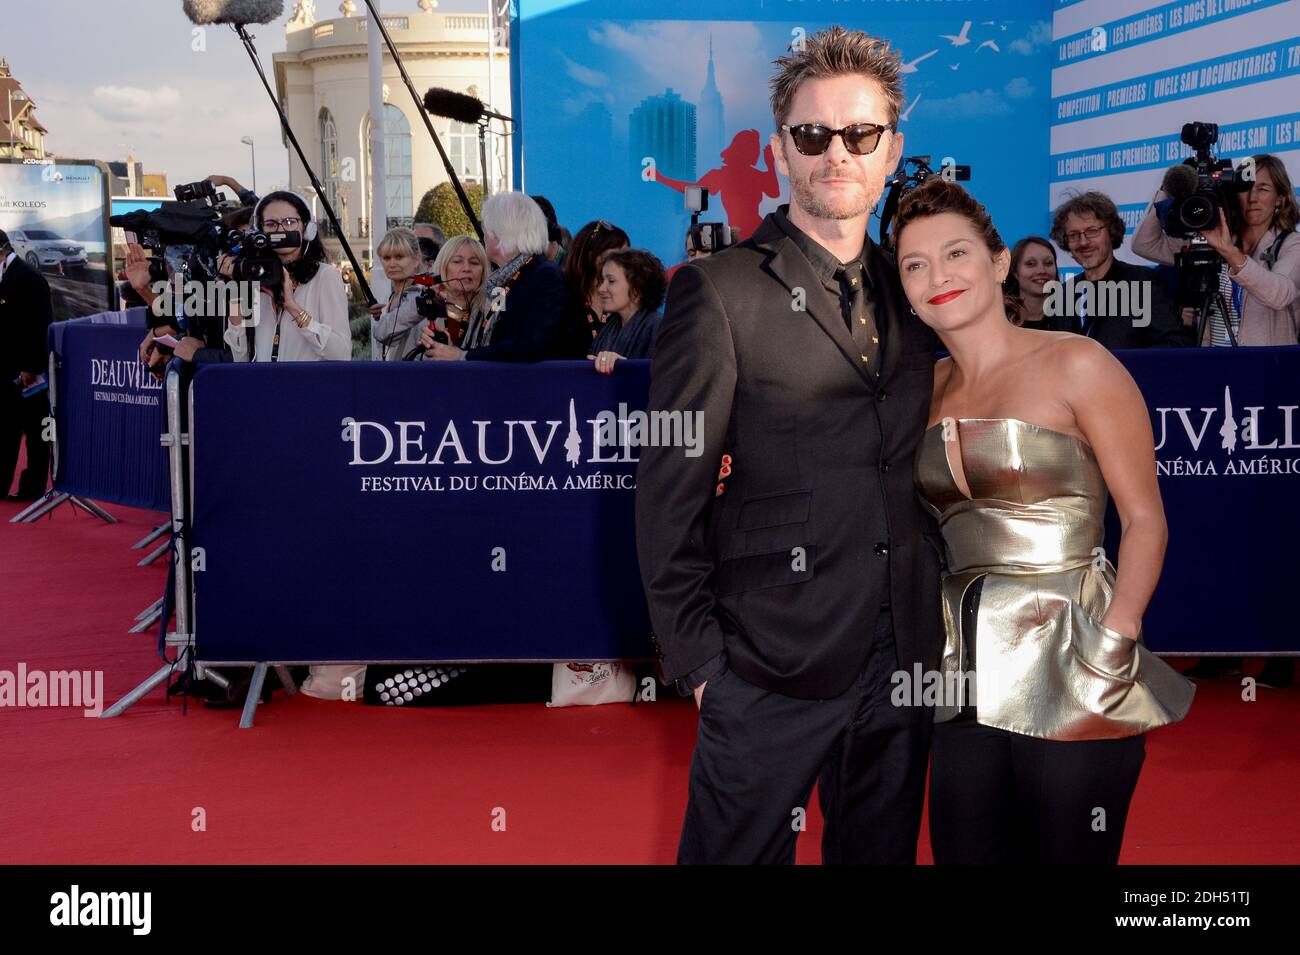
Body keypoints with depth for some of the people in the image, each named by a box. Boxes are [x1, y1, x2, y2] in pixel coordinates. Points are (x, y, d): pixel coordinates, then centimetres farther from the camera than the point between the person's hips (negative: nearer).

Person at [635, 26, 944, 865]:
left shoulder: (911, 291, 10)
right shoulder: (719, 293, -8)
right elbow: (669, 495, -8)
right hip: (771, 667, -5)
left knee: (881, 849, 16)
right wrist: (699, 659, -10)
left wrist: (933, 619, 7)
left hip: (904, 658, 6)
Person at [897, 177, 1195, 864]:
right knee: (963, 853, 9)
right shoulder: (932, 388, 10)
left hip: (1069, 679, -5)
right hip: (965, 684, 5)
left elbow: (1145, 518, -7)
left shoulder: (1074, 364, -6)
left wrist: (1112, 648, -16)